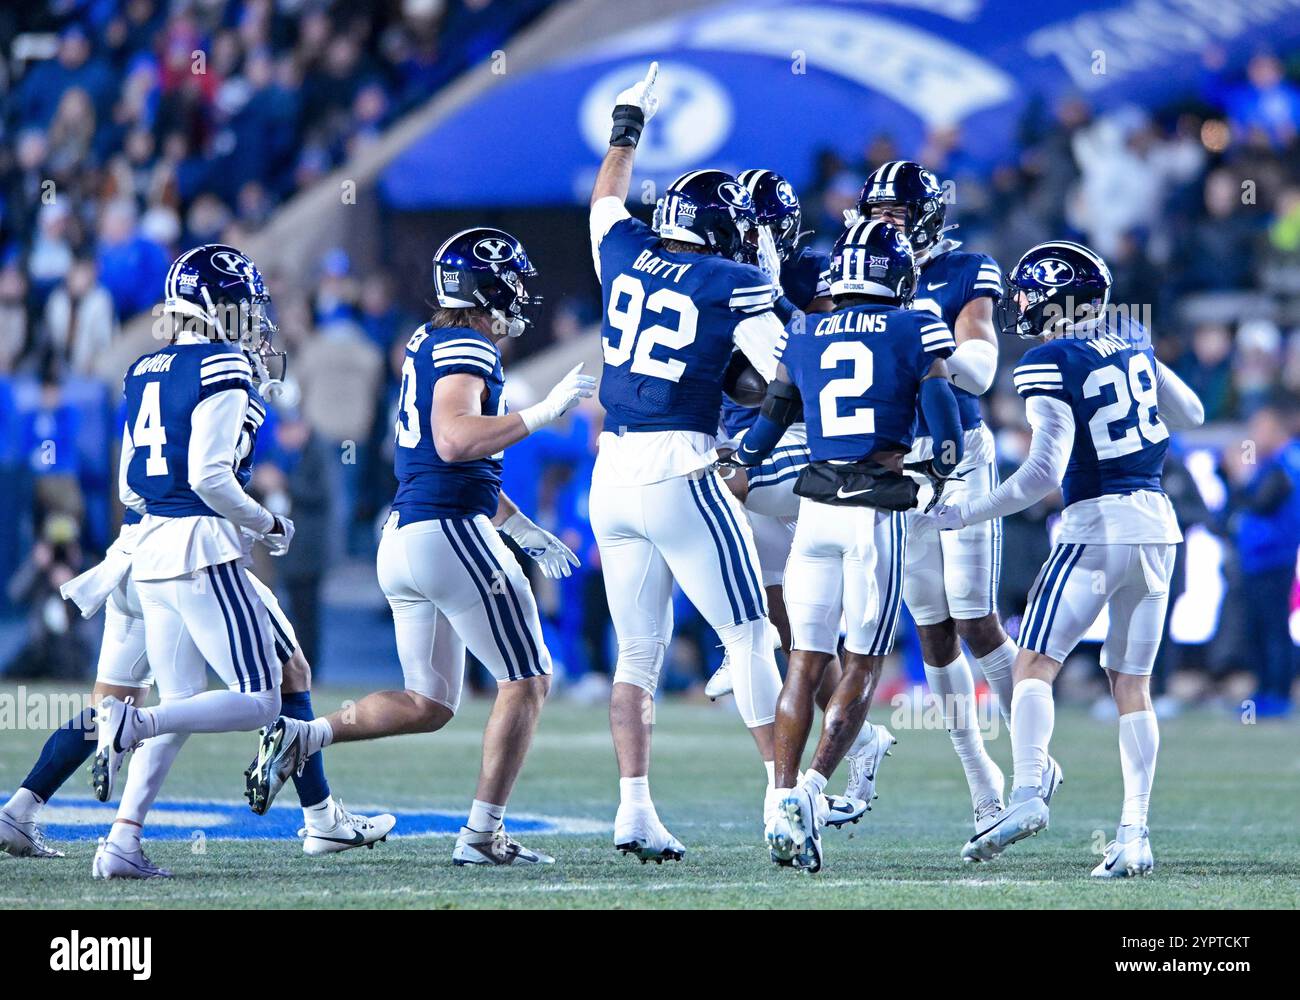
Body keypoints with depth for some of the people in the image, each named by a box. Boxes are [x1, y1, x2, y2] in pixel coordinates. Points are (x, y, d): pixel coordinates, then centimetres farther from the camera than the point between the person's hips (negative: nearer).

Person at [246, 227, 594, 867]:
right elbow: (455, 441, -27)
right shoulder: (466, 350, -11)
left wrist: (519, 527, 30)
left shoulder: (429, 342, 19)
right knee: (527, 681, 1)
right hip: (448, 533, -9)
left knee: (427, 706, 15)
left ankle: (303, 736, 0)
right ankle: (483, 833, -2)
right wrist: (541, 414, -23)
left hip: (402, 538, 9)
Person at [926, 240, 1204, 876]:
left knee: (1034, 663, -1)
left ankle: (1028, 791, -22)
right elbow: (1191, 414, 25)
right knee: (1132, 683, 9)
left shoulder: (1051, 365, -10)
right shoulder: (1131, 348, 10)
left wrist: (966, 514, -9)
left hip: (1096, 526, -6)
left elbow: (1044, 473, -16)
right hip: (1156, 522, 6)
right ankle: (1134, 835, 2)